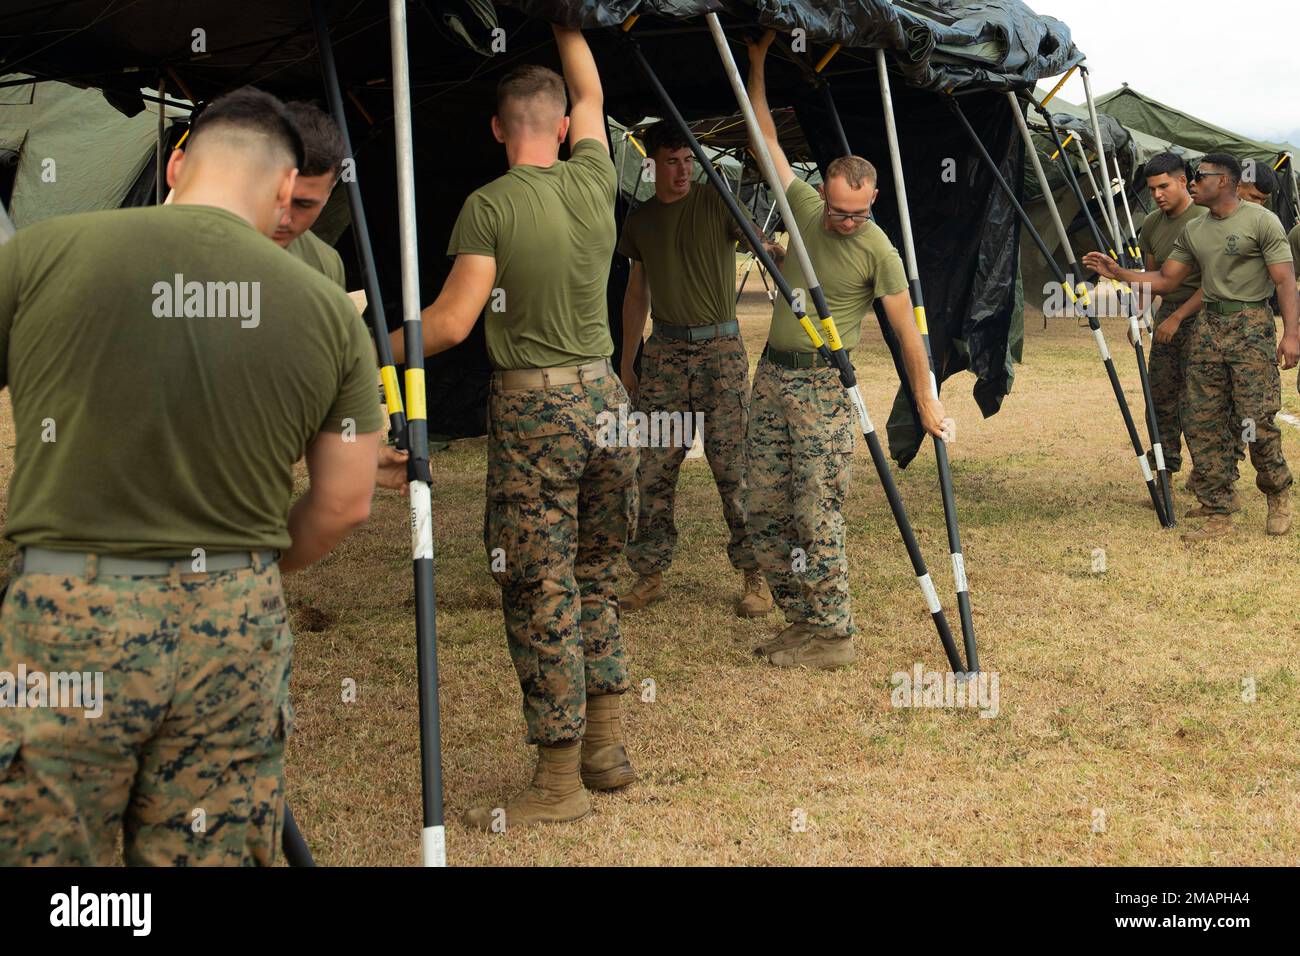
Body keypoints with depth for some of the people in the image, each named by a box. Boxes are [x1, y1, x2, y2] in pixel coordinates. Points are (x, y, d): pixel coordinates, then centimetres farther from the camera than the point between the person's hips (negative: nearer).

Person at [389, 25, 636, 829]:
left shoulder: (490, 205, -10)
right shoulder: (594, 181, 5)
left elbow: (451, 322, -15)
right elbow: (591, 95, 25)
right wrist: (567, 31, 39)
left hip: (532, 408, -5)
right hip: (604, 398, 6)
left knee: (541, 592, -1)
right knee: (596, 579, 16)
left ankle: (561, 781, 4)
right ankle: (607, 749, 22)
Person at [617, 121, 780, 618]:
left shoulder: (716, 202, 1)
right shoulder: (640, 220, 13)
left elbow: (760, 242, -12)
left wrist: (778, 252, -37)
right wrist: (626, 362, 19)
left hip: (720, 347, -3)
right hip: (664, 352, 4)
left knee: (732, 465, -6)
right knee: (654, 469, 1)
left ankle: (754, 574, 2)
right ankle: (650, 573, 12)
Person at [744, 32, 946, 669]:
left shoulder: (879, 251, -10)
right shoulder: (805, 207, 4)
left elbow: (908, 333, -6)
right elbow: (768, 140, 12)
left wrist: (926, 403, -4)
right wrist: (757, 66, 11)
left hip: (824, 389, -6)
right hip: (772, 377, 6)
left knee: (817, 518, -9)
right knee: (764, 512, 6)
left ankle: (832, 637, -1)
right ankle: (801, 622, 16)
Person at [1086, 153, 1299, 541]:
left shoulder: (1261, 221, -5)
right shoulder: (1193, 231, 14)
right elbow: (1165, 280, 16)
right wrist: (1117, 273, 5)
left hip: (1252, 325, -6)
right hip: (1208, 327, 7)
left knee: (1257, 420, -10)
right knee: (1201, 422, 1)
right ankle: (1218, 517, 7)